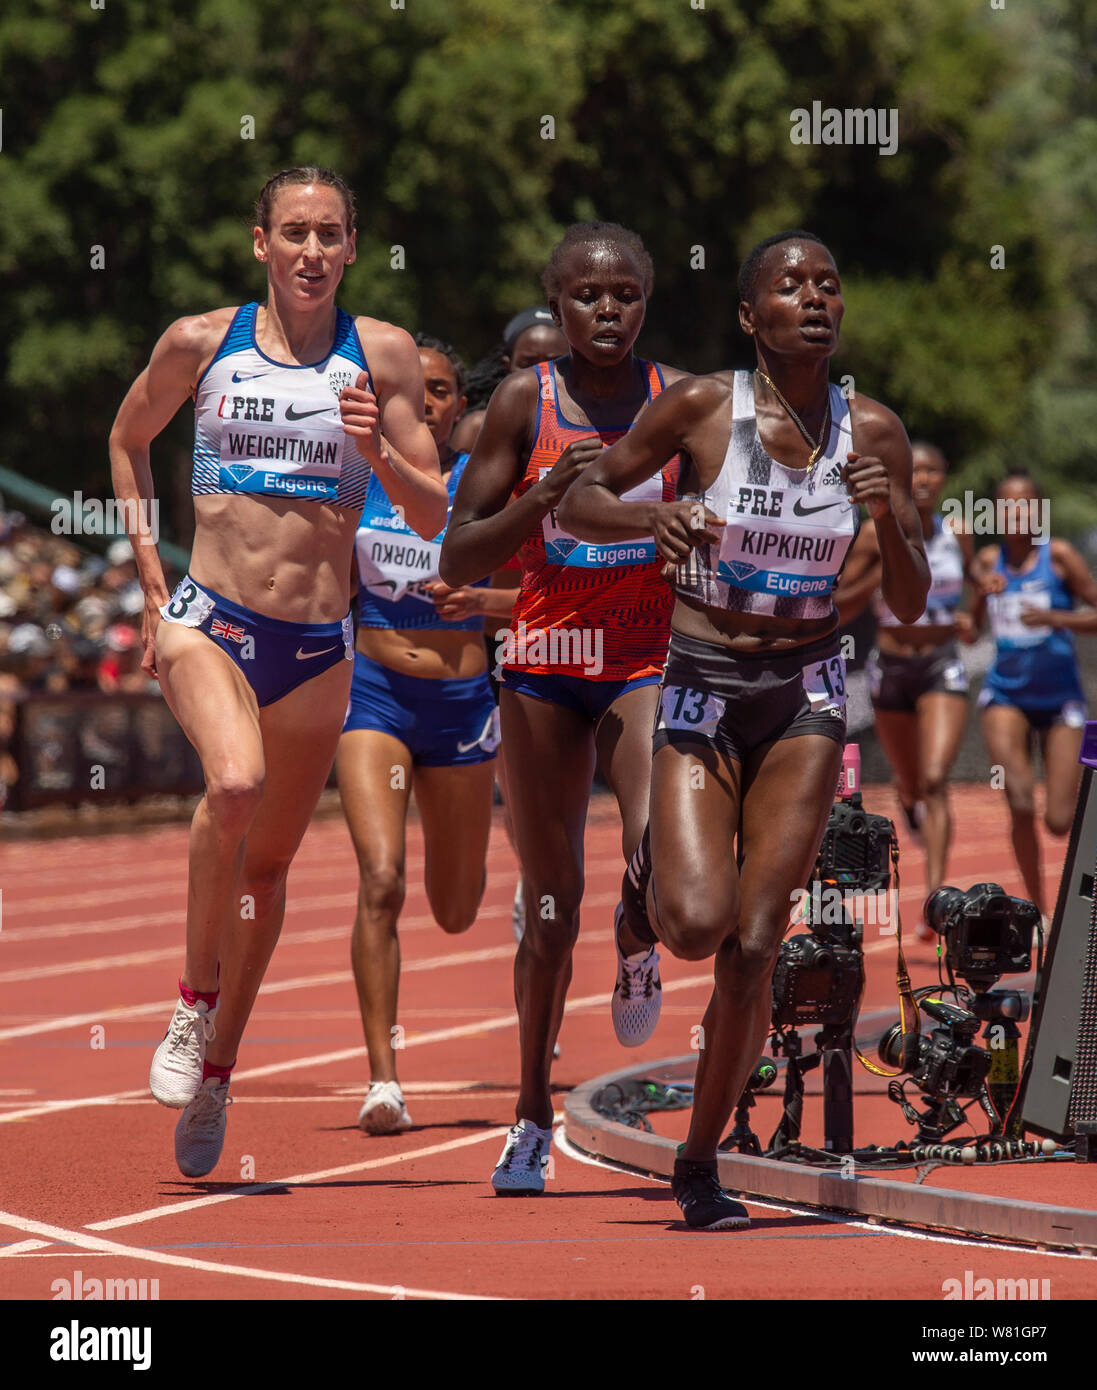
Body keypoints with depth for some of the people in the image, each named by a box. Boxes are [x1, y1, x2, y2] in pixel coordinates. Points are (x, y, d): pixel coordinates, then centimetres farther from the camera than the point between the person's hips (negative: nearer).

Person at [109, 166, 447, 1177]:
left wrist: (379, 454, -17)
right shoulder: (201, 342, 1)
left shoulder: (382, 354, 2)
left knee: (268, 862, 11)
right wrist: (151, 578, 12)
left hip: (319, 645, 2)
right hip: (209, 620, -2)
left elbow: (434, 516, 4)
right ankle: (195, 999, -10)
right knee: (236, 785, -31)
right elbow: (129, 439, 19)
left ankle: (215, 1072, 29)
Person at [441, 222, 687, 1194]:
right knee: (551, 904, 4)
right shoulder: (525, 403, -3)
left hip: (651, 658, 0)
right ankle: (533, 1114, 20)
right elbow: (459, 559, -4)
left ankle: (641, 953, 11)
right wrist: (543, 499, -19)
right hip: (545, 659, 0)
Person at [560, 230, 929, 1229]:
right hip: (701, 692, -2)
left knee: (755, 948, -5)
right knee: (698, 925, -19)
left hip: (806, 697, 2)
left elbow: (910, 606, 3)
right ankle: (653, 870, 19)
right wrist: (650, 517, -21)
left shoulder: (873, 432, -1)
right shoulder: (701, 407, -8)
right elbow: (580, 503, 1)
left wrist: (891, 522, -17)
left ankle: (701, 1164, 10)